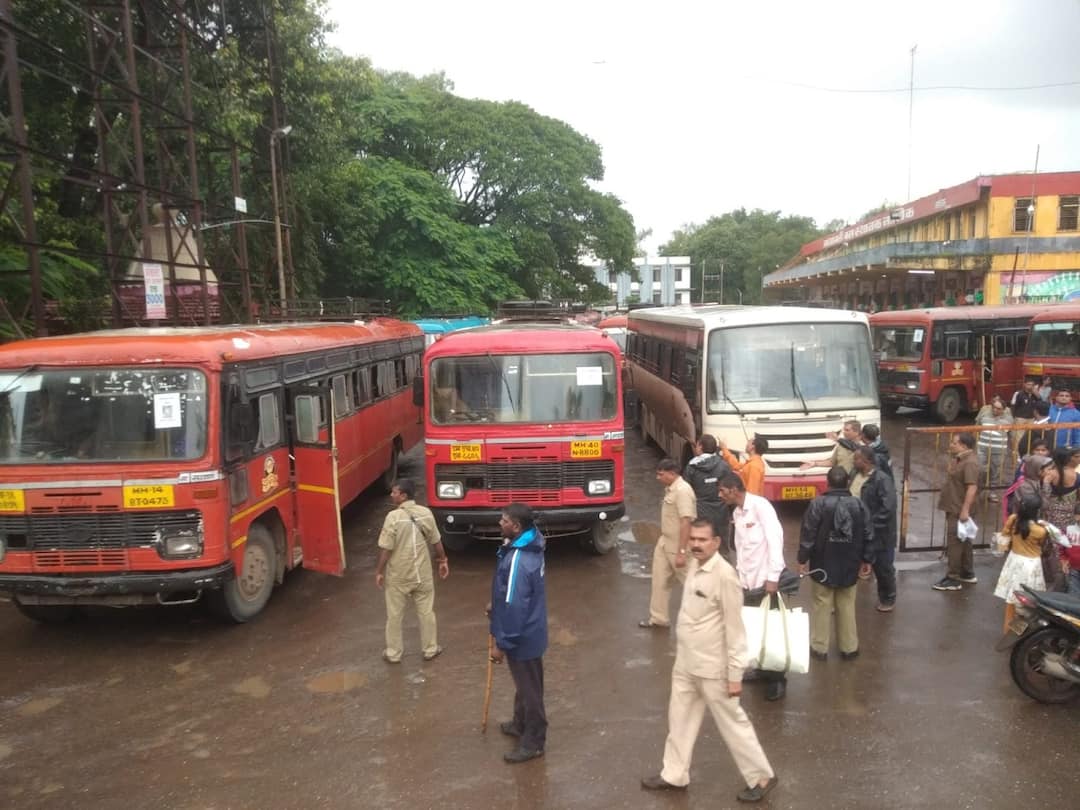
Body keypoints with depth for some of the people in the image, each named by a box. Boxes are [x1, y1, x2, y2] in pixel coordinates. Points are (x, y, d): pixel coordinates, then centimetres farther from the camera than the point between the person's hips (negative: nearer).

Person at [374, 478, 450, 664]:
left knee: (394, 615, 13)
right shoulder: (426, 513, -6)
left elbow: (386, 548, -16)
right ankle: (430, 649, 28)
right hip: (422, 573, 3)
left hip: (398, 575, -3)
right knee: (426, 612, 17)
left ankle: (393, 654, 23)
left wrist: (379, 571, -4)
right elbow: (436, 542, 3)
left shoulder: (393, 517, -19)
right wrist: (443, 560, 17)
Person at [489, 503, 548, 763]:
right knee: (524, 684, 27)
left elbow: (514, 607, -29)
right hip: (528, 630, 10)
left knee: (529, 688, 8)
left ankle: (533, 742, 25)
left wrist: (502, 644, -20)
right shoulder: (529, 544, -2)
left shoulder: (518, 561, -33)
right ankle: (521, 724, 46)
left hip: (522, 636, -10)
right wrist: (496, 604, 23)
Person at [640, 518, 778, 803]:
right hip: (685, 664, 8)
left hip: (712, 668, -8)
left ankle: (761, 777, 27)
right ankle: (674, 775, 35)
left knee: (732, 724, 8)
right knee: (680, 720, 19)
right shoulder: (694, 565, 2)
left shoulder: (724, 575, -23)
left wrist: (735, 675, -18)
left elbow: (735, 629, -20)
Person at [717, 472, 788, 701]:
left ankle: (777, 679, 13)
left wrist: (773, 577, -21)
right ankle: (763, 669, 28)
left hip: (765, 579, -7)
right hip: (747, 580, 7)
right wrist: (739, 571, 9)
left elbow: (775, 538, -19)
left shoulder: (760, 505, -14)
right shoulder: (736, 512, 11)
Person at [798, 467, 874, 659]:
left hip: (823, 565, -3)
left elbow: (808, 534, -12)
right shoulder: (859, 505, -2)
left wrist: (803, 559, -2)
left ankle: (819, 648, 15)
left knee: (821, 606, 7)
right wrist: (866, 560, 16)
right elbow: (868, 536, 3)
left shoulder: (818, 504, -14)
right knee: (847, 607, 14)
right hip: (849, 566, 3)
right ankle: (849, 648, 23)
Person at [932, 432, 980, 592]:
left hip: (959, 510, -10)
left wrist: (965, 510, -28)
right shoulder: (958, 459, 11)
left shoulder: (970, 463, -21)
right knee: (962, 541, 18)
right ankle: (968, 574, 29)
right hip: (953, 508, 10)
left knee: (954, 543, -5)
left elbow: (972, 488, -27)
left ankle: (954, 579, 1)